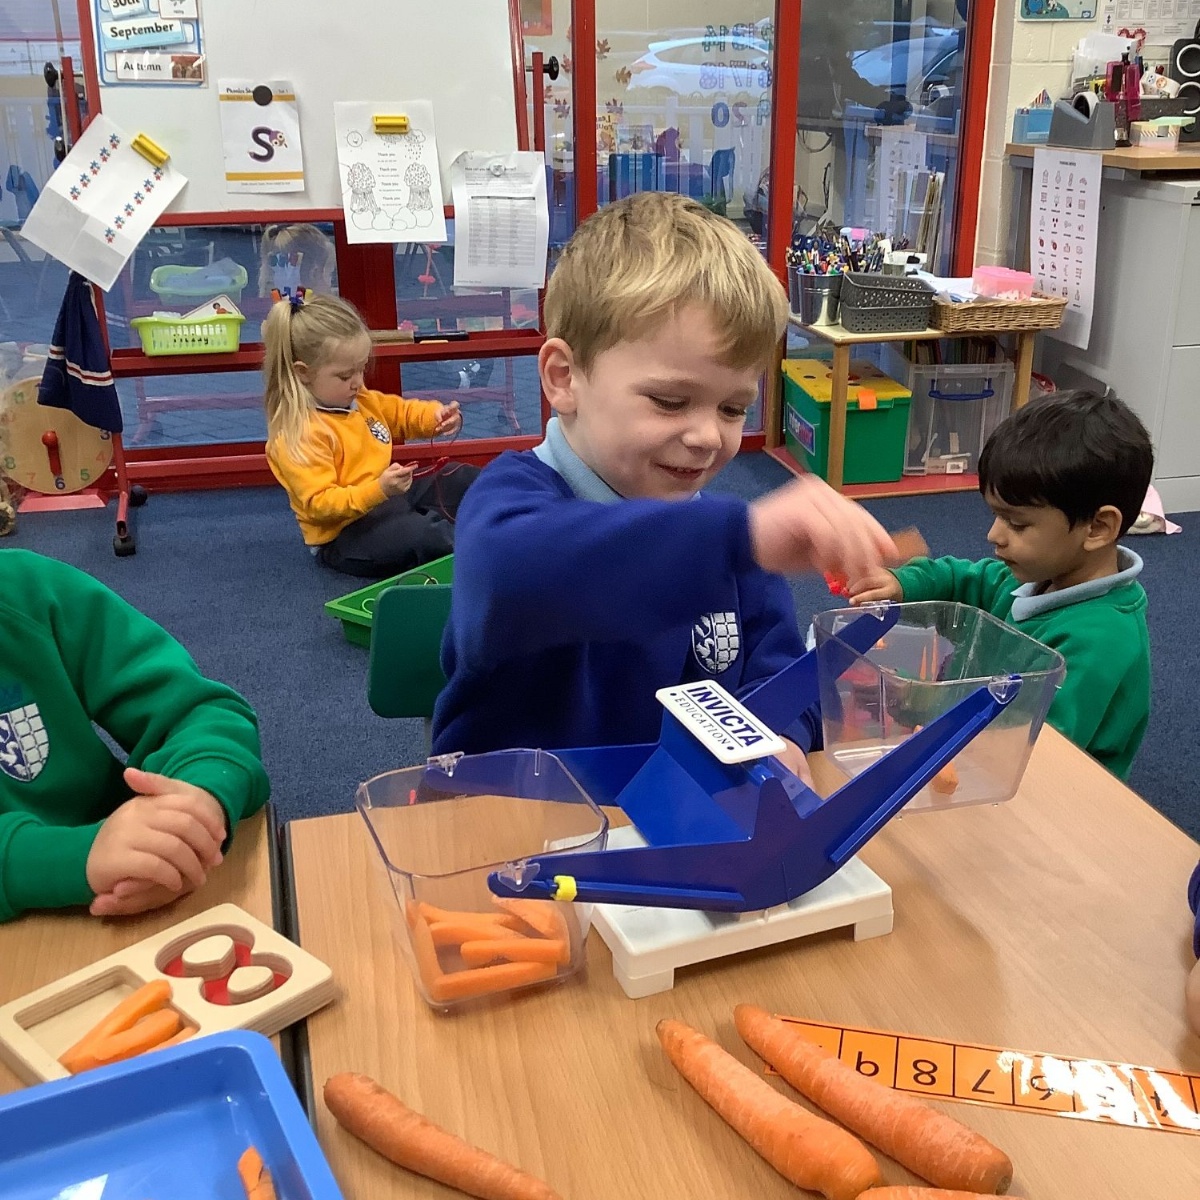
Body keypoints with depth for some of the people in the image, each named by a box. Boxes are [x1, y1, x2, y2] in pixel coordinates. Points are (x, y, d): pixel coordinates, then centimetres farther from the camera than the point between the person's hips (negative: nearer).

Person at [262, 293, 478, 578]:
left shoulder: (360, 400, 2)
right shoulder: (297, 436, -26)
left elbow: (402, 413, 19)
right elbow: (319, 504, -30)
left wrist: (437, 415, -4)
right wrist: (379, 490, -43)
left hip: (388, 495, 10)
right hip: (344, 533, -9)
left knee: (465, 479, 11)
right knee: (412, 536, -35)